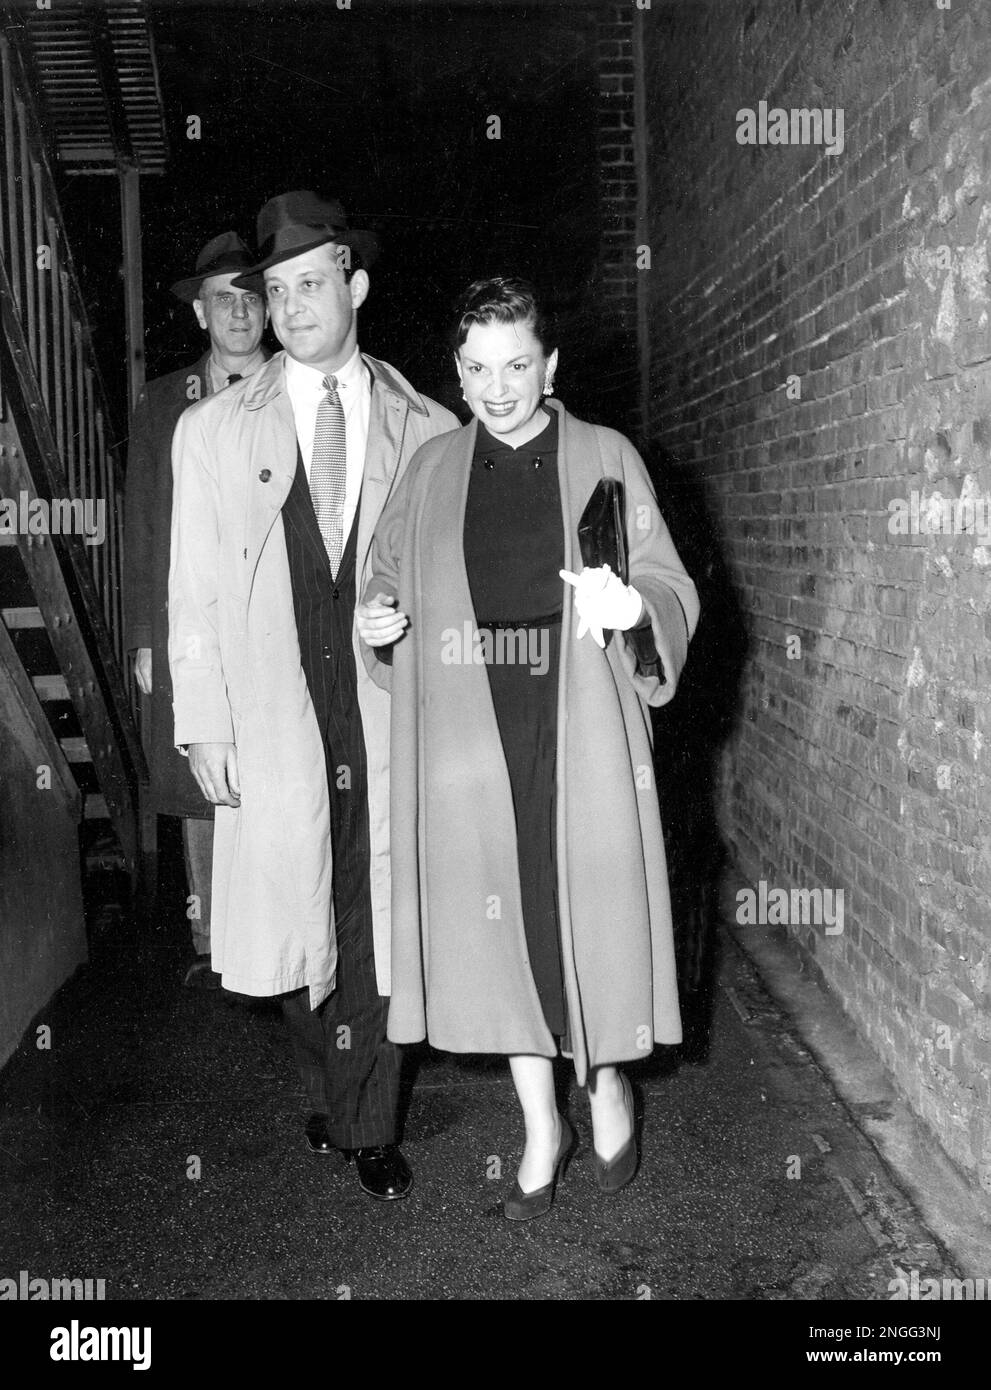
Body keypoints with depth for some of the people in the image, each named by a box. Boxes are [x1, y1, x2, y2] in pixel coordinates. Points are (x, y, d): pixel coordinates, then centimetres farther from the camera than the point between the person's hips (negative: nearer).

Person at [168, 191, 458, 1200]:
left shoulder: (428, 432, 5)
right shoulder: (211, 432, 5)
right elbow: (194, 592, 3)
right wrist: (203, 728, -2)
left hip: (394, 721, 0)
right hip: (272, 727, 1)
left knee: (383, 932, 6)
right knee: (297, 926, 10)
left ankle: (368, 1125, 25)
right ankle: (326, 1097, 35)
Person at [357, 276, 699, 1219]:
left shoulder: (605, 459, 2)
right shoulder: (433, 470, 10)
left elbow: (670, 589, -3)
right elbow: (389, 578, 18)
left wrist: (630, 606, -25)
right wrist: (378, 623, -4)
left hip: (578, 738, -2)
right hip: (468, 742, 3)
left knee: (588, 911, 3)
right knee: (496, 924, 7)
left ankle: (605, 1083, 33)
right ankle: (541, 1129, 27)